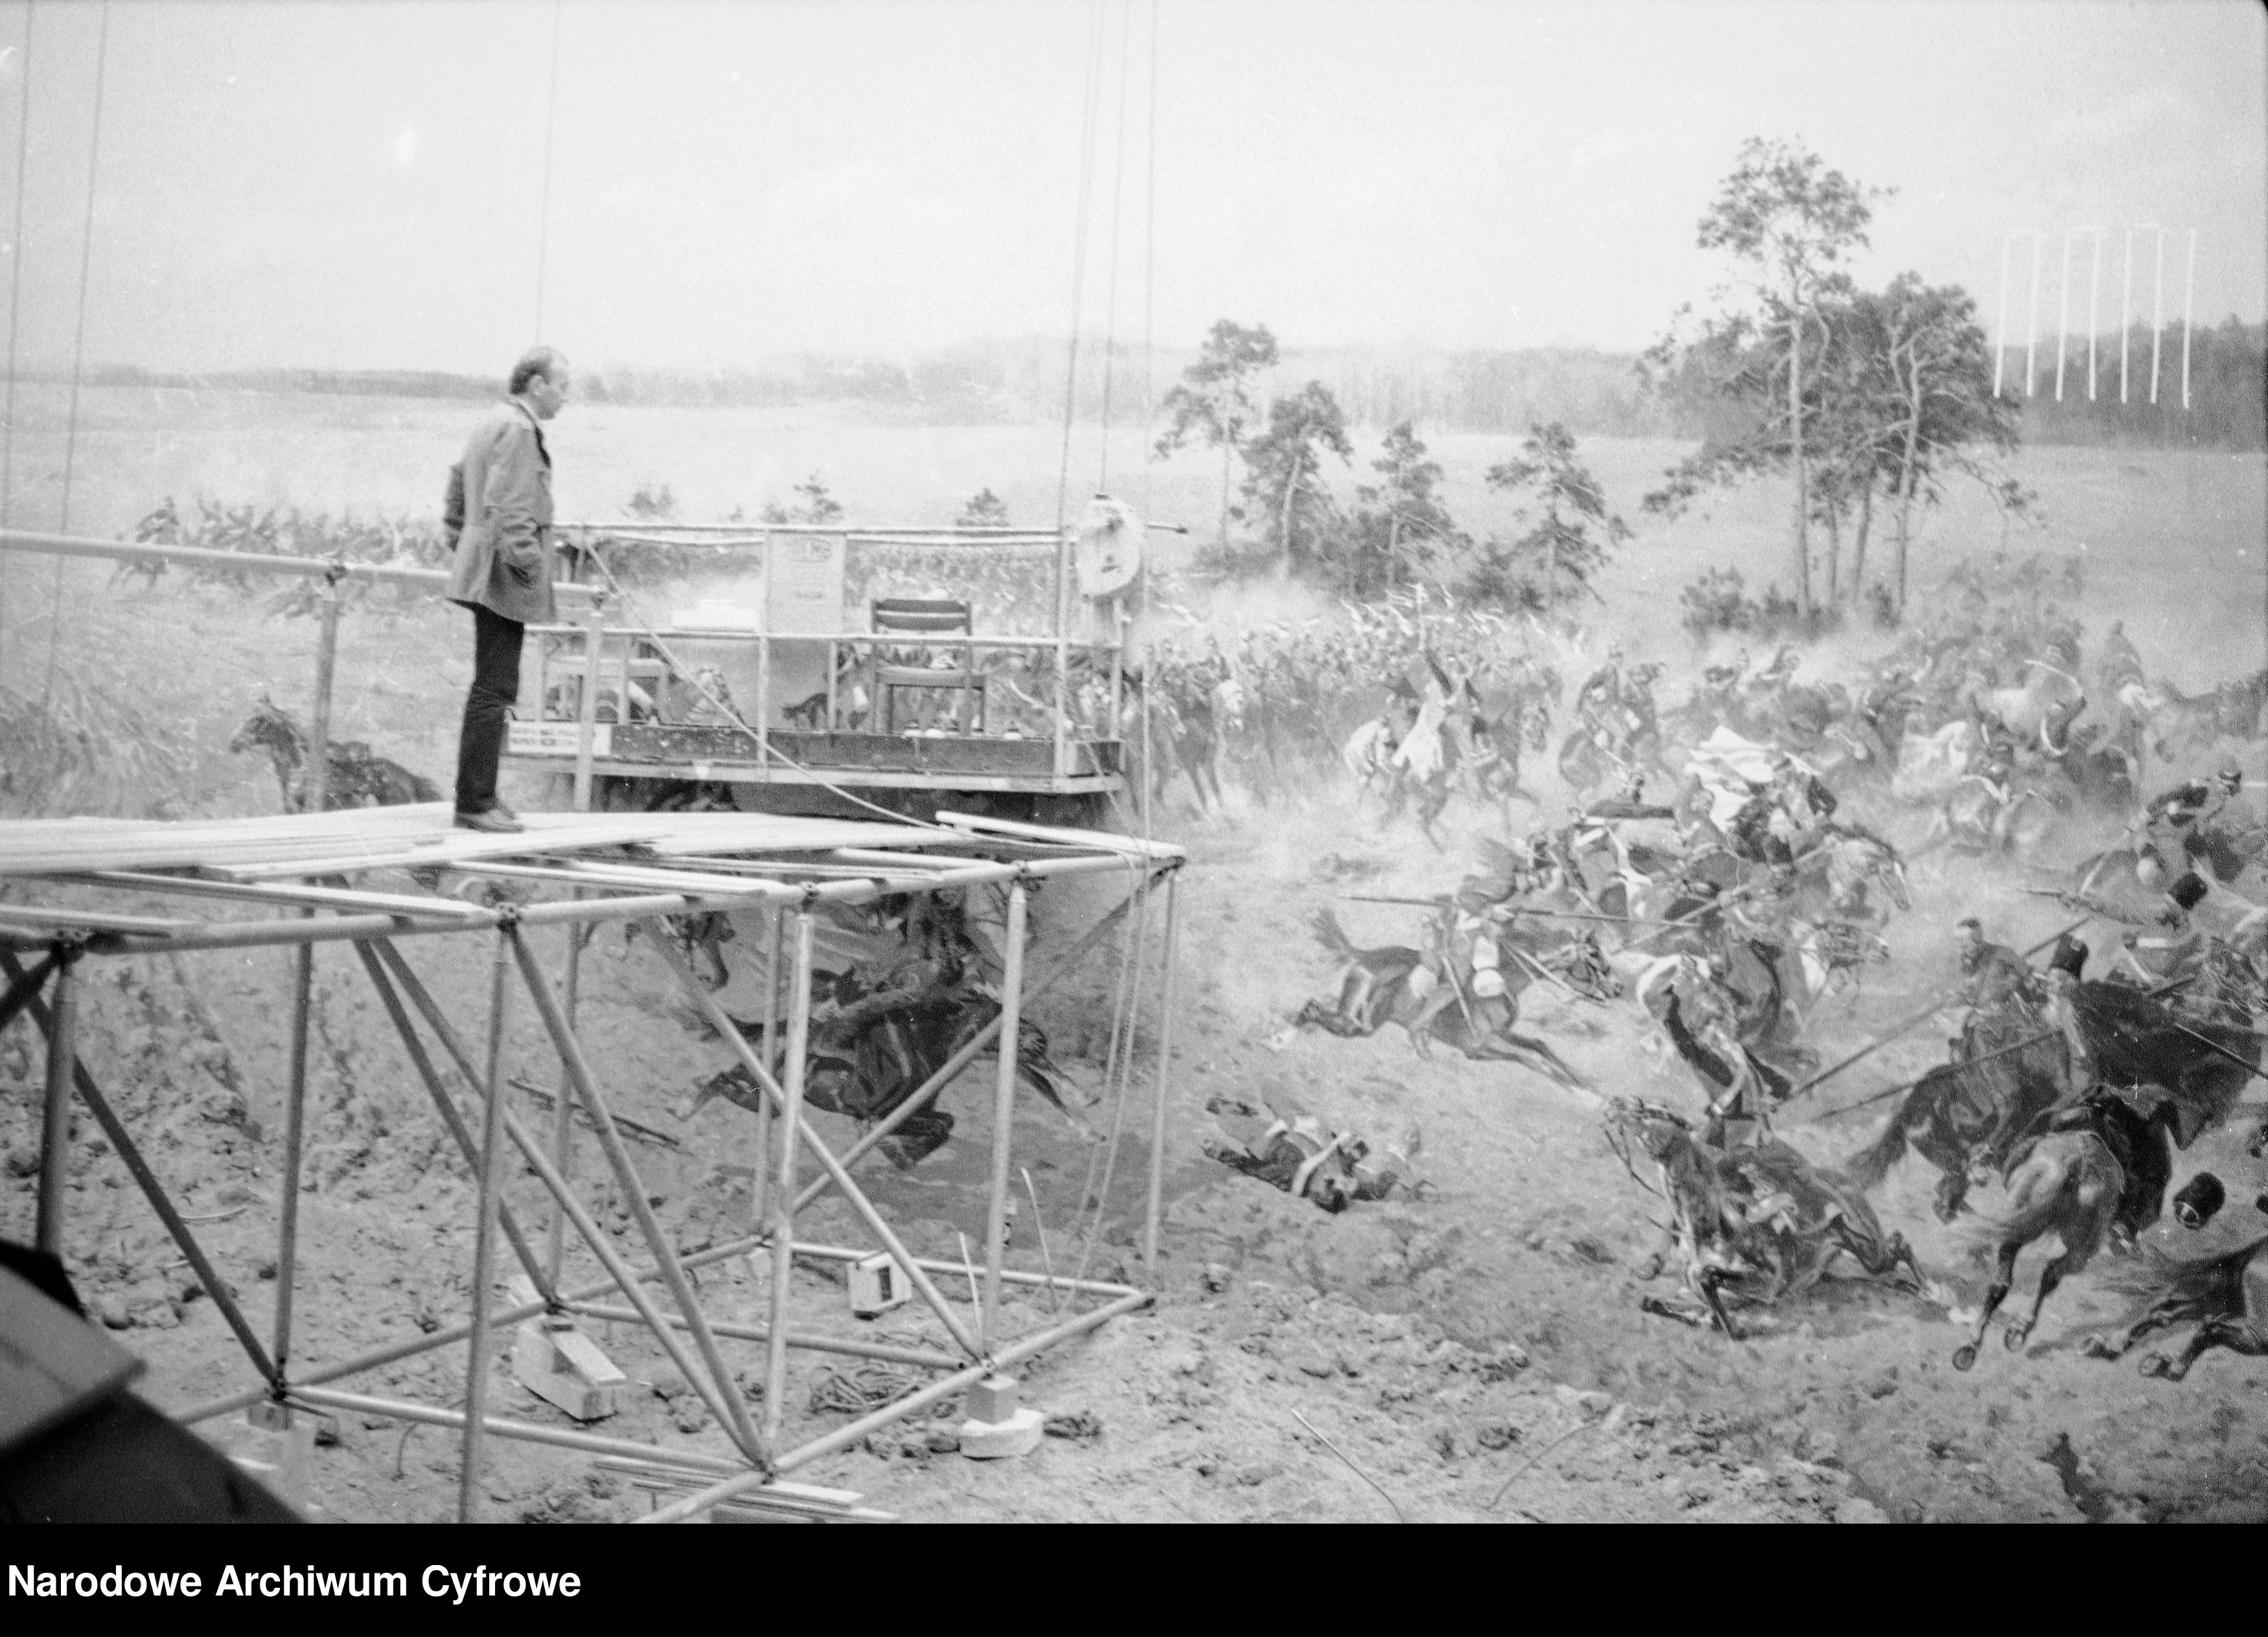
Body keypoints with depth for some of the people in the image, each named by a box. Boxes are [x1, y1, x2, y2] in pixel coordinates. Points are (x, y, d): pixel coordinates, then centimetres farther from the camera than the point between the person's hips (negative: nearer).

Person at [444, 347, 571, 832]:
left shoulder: (491, 426, 18)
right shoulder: (518, 430, -15)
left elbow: (458, 484, 27)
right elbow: (507, 508, -23)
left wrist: (463, 546, 27)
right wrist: (527, 565, -21)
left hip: (482, 571, 11)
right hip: (505, 578, -11)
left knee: (490, 687, 15)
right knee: (495, 690, -8)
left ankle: (477, 796, 21)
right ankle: (475, 803, -6)